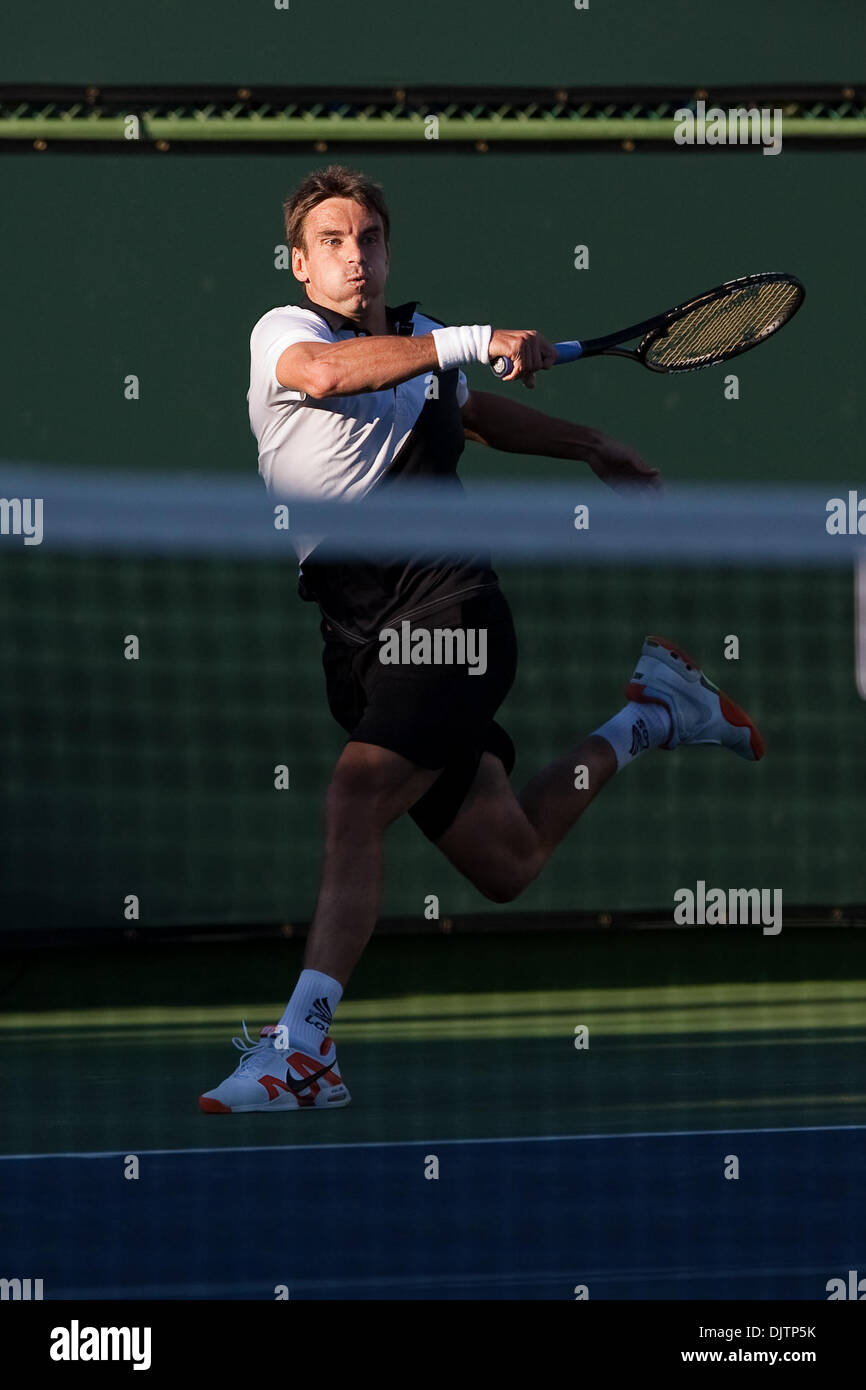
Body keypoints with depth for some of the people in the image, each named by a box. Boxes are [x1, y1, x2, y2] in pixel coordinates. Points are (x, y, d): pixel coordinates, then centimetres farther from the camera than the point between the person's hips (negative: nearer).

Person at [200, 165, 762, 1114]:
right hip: (360, 636, 0)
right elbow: (324, 372, -26)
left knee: (358, 796, -25)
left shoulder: (417, 336, 15)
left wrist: (593, 447, 44)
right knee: (505, 865, 4)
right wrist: (470, 342, -29)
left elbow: (477, 411, 40)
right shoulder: (282, 332, 1)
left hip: (448, 607, 0)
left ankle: (300, 1050, -26)